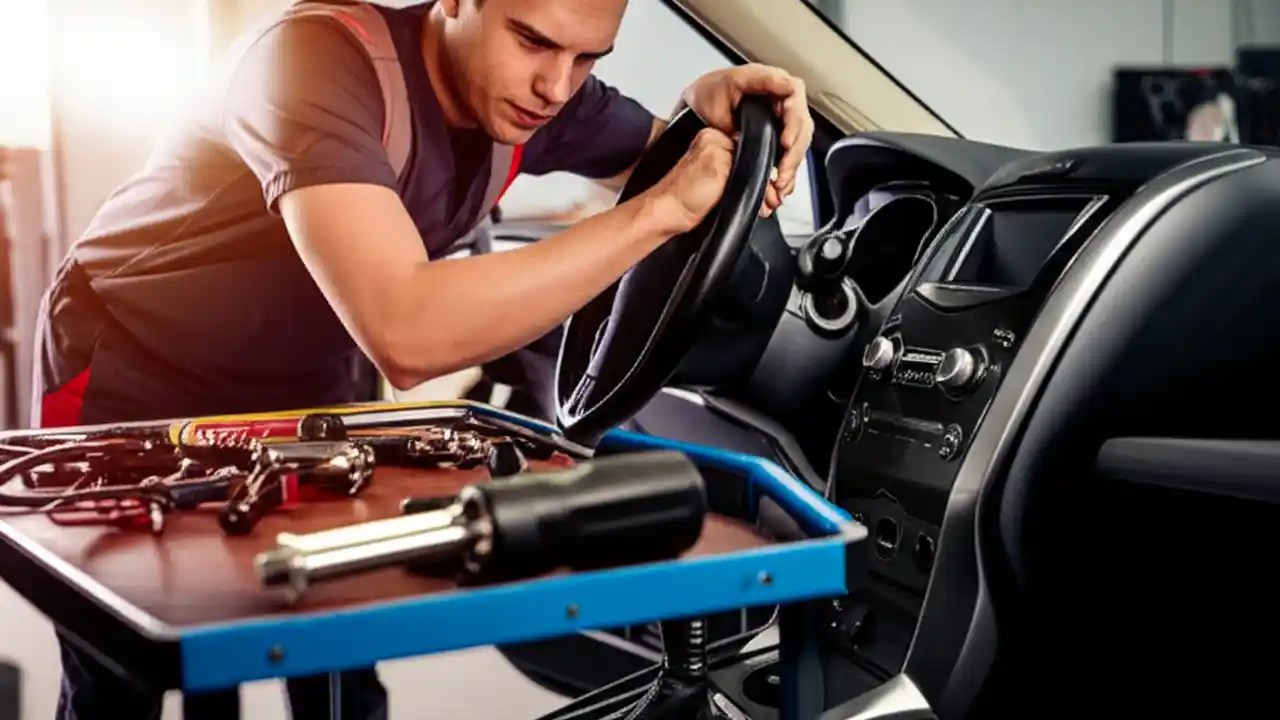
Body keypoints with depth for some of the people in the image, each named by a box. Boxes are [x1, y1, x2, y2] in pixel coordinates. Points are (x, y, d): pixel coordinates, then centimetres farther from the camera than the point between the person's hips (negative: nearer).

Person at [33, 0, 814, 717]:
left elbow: (663, 156, 3)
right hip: (128, 389, -5)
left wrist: (710, 103, -23)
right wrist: (660, 210, -43)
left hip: (297, 398, 5)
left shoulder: (529, 89, -14)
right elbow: (406, 336, -47)